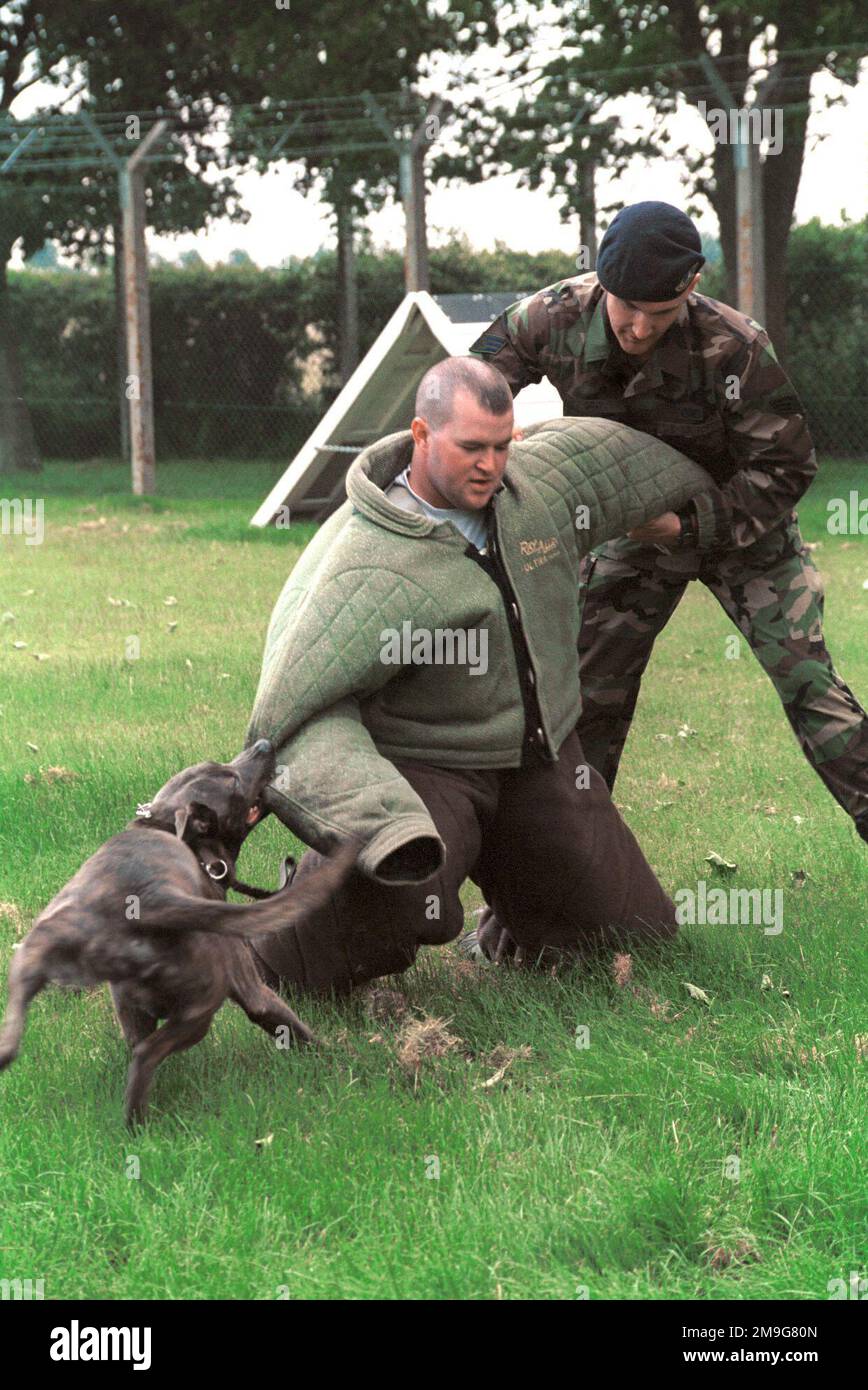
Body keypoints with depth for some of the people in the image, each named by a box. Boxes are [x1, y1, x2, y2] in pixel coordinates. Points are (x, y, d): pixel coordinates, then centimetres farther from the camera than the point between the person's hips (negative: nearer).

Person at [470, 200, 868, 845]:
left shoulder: (736, 348, -34)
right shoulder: (556, 316, -24)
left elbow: (786, 466, -24)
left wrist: (690, 525, -31)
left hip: (741, 521, -3)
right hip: (635, 527, 3)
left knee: (807, 680, -11)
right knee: (592, 688, 5)